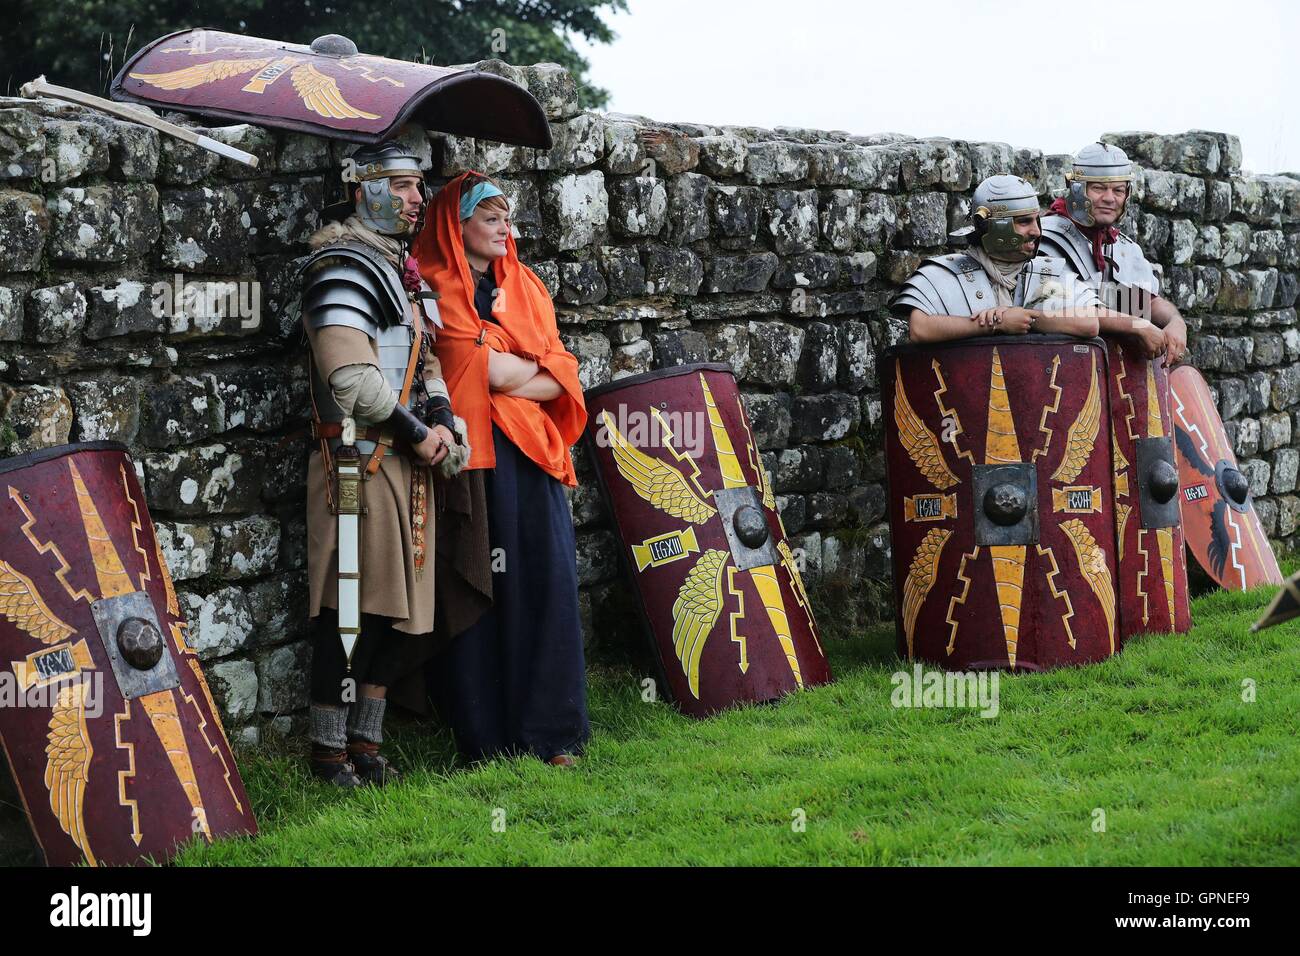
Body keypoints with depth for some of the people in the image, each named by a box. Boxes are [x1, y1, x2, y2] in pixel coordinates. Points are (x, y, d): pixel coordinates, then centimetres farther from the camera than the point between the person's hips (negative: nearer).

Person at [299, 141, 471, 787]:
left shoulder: (404, 272, 19)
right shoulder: (343, 267, -11)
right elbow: (353, 376, -21)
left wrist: (444, 422, 4)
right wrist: (418, 435, -13)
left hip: (410, 466, 9)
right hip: (362, 461, -9)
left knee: (403, 614, 11)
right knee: (352, 612, -6)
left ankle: (365, 744, 21)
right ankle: (329, 752, 3)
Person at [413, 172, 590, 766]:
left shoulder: (525, 287, 18)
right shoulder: (434, 289, 0)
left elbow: (562, 378, 10)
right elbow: (484, 371, -11)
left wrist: (509, 377, -6)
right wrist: (536, 368, 2)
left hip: (533, 452, 5)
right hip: (472, 451, -5)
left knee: (545, 581, -3)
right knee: (481, 589, -6)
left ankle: (548, 734, 2)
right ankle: (487, 736, 0)